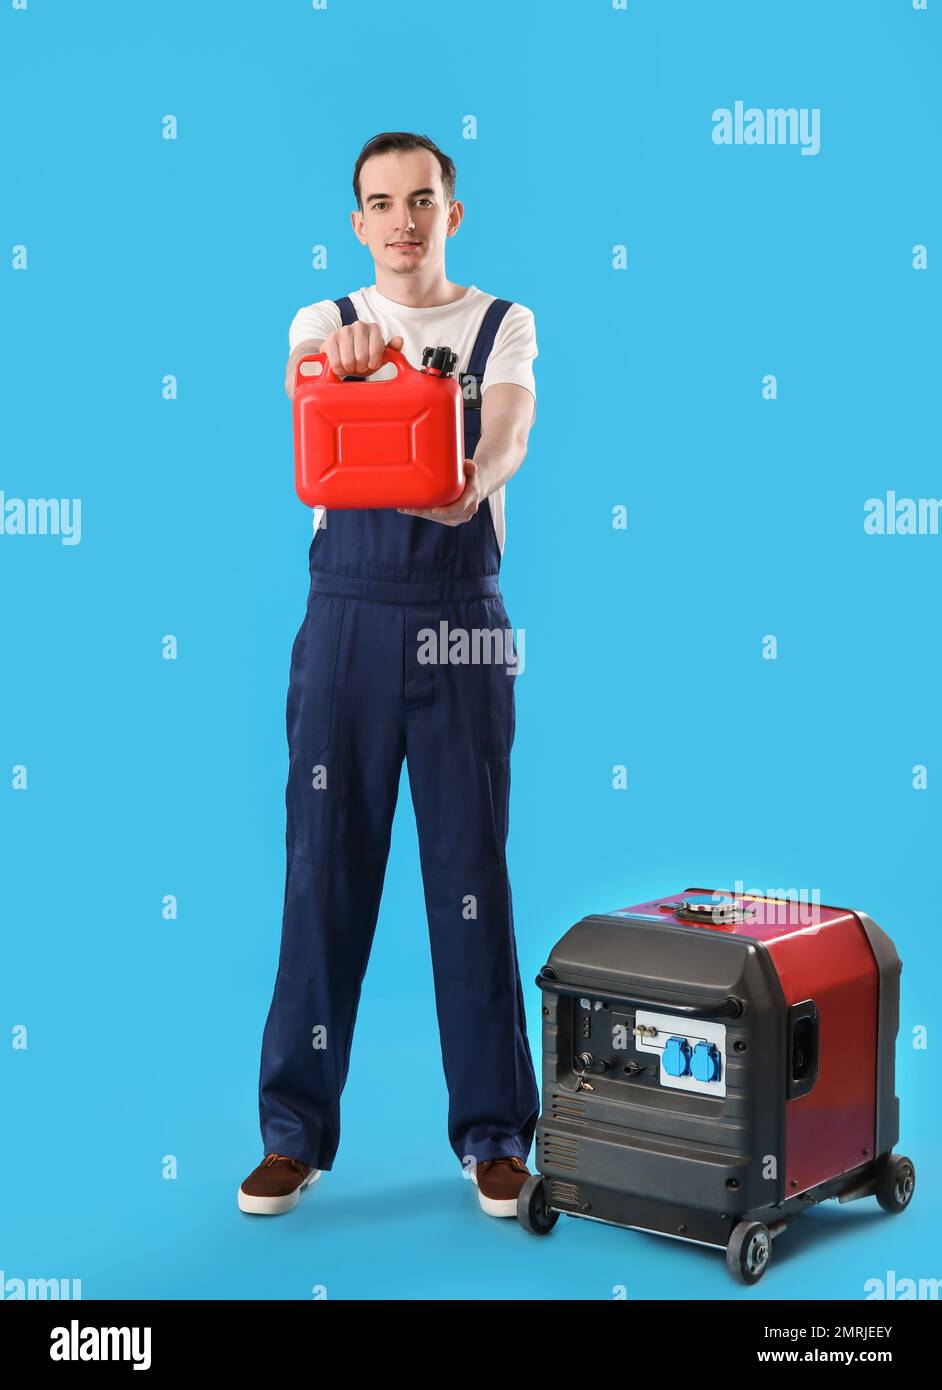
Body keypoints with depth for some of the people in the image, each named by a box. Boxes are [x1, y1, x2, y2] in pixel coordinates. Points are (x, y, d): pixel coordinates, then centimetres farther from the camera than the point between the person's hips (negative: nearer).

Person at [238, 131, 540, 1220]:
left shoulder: (503, 325, 8)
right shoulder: (322, 322, 10)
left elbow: (508, 431, -12)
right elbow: (305, 396, -15)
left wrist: (472, 484, -36)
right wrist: (337, 357, -39)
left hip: (464, 618, 0)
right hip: (349, 613, 1)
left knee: (473, 867, 2)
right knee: (325, 863, 2)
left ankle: (492, 1131, 14)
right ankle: (295, 1128, 14)